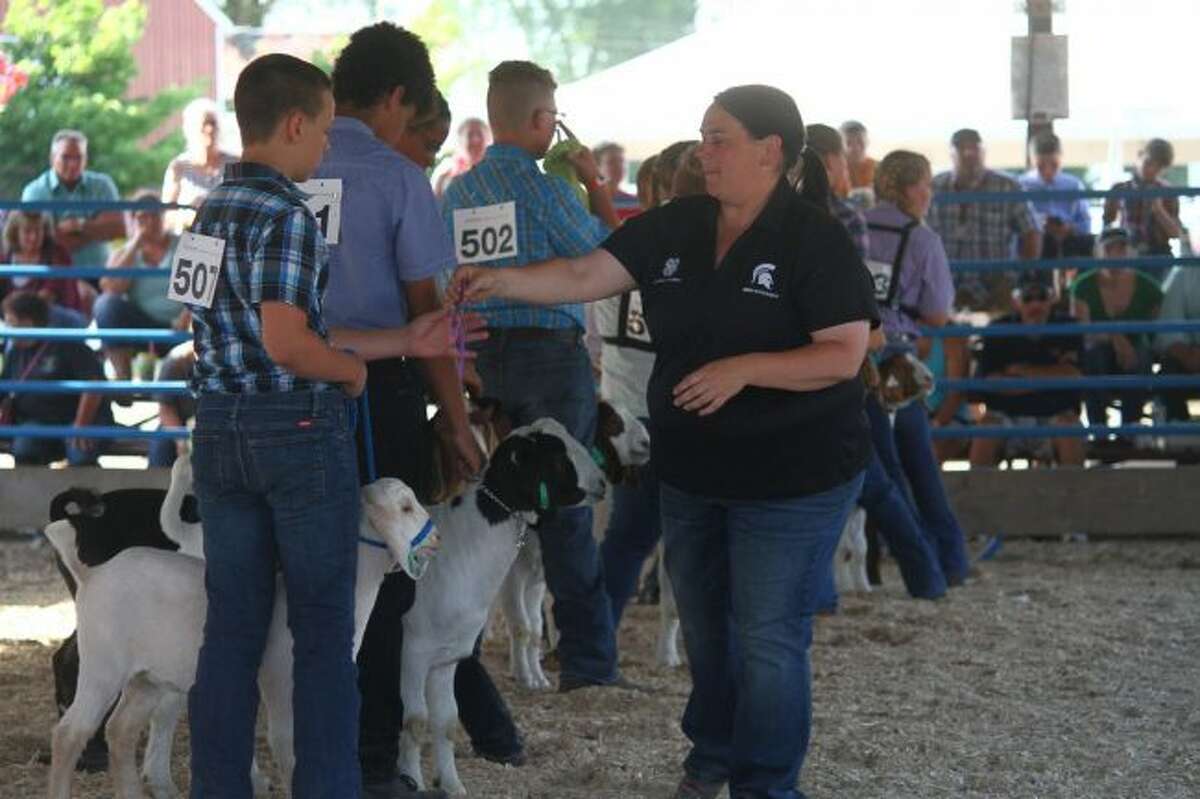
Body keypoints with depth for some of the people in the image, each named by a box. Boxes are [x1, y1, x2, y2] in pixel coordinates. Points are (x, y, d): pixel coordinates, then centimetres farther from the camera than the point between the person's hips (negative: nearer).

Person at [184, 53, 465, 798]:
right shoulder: (286, 215, -15)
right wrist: (353, 368, -3)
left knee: (231, 625, 10)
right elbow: (287, 344, -23)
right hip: (300, 428, -7)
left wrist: (404, 340, 17)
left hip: (220, 428, 7)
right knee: (324, 626, 2)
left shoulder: (213, 211, 12)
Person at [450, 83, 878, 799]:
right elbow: (586, 276, -3)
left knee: (768, 637, -2)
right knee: (705, 625, 20)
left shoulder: (815, 241, -14)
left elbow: (844, 355, -19)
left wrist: (744, 370, -27)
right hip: (693, 471, 6)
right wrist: (502, 280, -18)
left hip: (792, 476, -6)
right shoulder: (676, 228, 3)